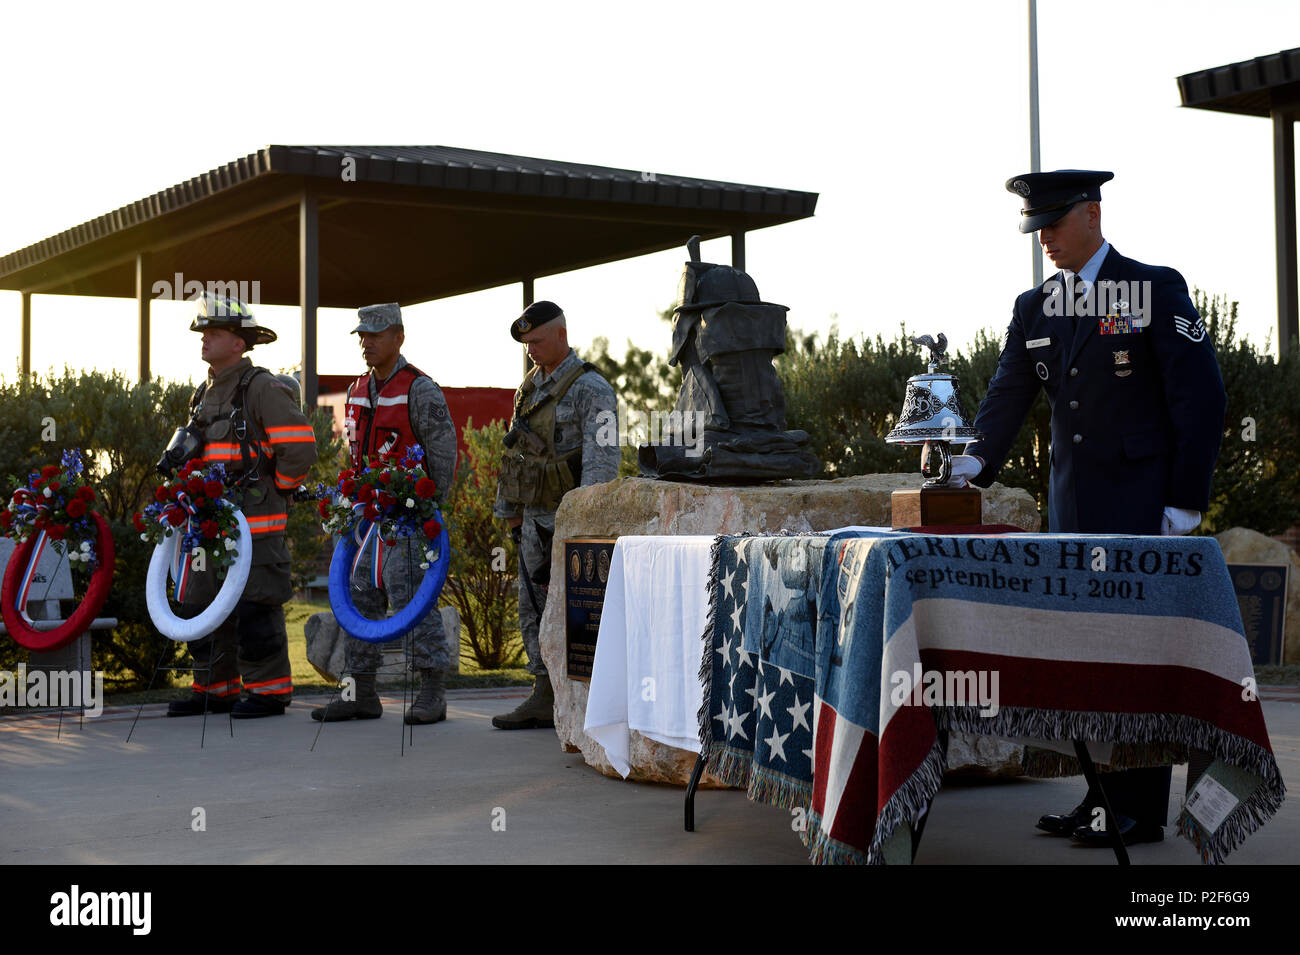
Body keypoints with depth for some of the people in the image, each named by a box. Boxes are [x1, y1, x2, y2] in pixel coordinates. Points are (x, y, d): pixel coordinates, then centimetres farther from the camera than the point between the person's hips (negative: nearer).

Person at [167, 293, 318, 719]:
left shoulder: (263, 388, -10)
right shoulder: (205, 393, 17)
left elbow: (299, 448, -15)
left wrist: (275, 490, -5)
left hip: (256, 520, -9)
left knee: (254, 606, -6)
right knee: (202, 604, 11)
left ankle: (268, 690, 2)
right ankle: (216, 689, 20)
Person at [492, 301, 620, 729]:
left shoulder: (590, 388, -11)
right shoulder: (530, 386, 14)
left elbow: (602, 458, -18)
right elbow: (514, 451, 20)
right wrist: (510, 509, 17)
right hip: (535, 517, 8)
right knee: (534, 608, 8)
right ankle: (544, 700, 12)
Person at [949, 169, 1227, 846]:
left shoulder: (1156, 289, -4)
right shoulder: (1034, 308, 11)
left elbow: (1200, 397, -7)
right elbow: (1009, 395, 7)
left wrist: (1185, 502, -12)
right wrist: (975, 463, -12)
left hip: (1141, 503, -6)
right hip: (1072, 503, 6)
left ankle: (1141, 811, 1)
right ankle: (1104, 793, 18)